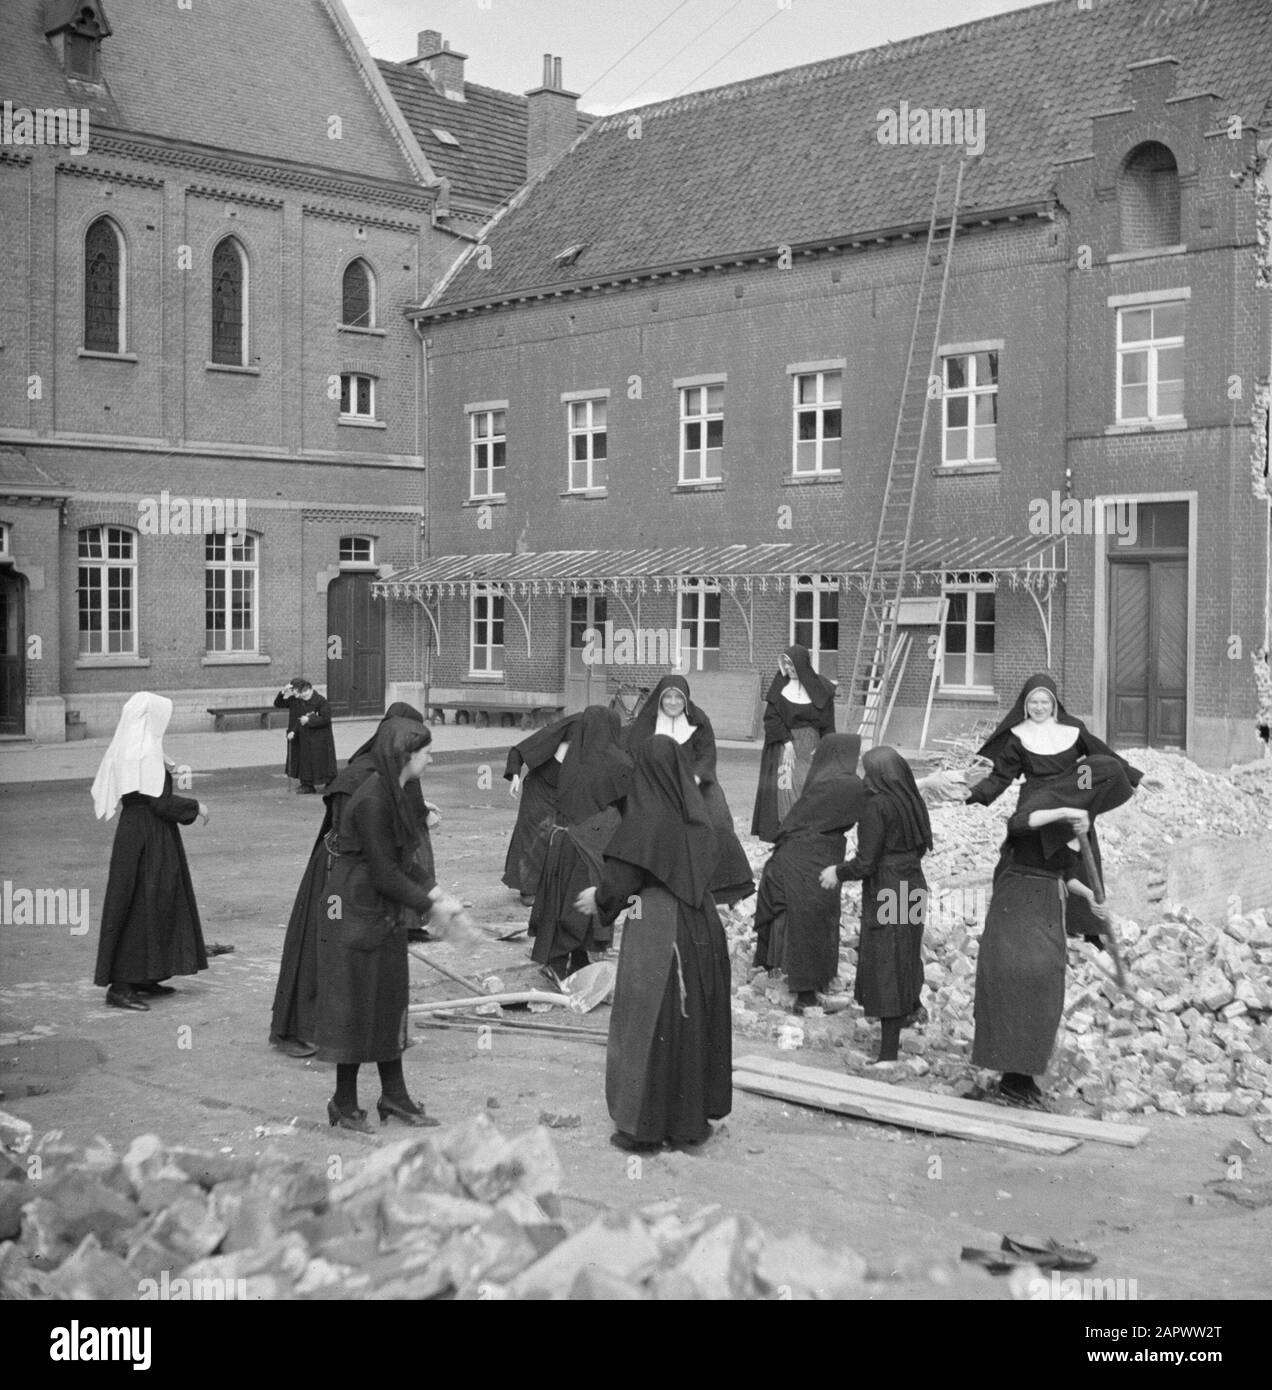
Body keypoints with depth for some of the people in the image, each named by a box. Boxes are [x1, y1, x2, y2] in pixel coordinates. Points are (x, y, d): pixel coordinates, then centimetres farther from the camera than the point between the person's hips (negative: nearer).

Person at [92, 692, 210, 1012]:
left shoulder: (125, 749, 10)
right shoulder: (146, 753, -19)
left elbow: (102, 790, 18)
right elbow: (161, 802, -22)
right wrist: (196, 807, -7)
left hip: (133, 830, 10)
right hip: (149, 837, -10)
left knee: (156, 904, 17)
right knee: (141, 905, -6)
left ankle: (144, 978, 24)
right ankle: (121, 986, -4)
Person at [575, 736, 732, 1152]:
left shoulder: (644, 819, -15)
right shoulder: (696, 816, 3)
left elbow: (620, 882, -15)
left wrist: (598, 899, 8)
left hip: (655, 931, -6)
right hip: (701, 928, 6)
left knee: (647, 1024, 4)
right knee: (695, 1020, 15)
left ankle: (643, 1124, 10)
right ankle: (693, 1115, 23)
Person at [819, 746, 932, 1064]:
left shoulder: (877, 806, -19)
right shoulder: (911, 800, 3)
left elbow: (865, 863, -19)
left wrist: (837, 872, -3)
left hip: (886, 892, -7)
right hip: (913, 886, 7)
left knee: (885, 968, 0)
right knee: (906, 958, 20)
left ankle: (889, 1051, 4)